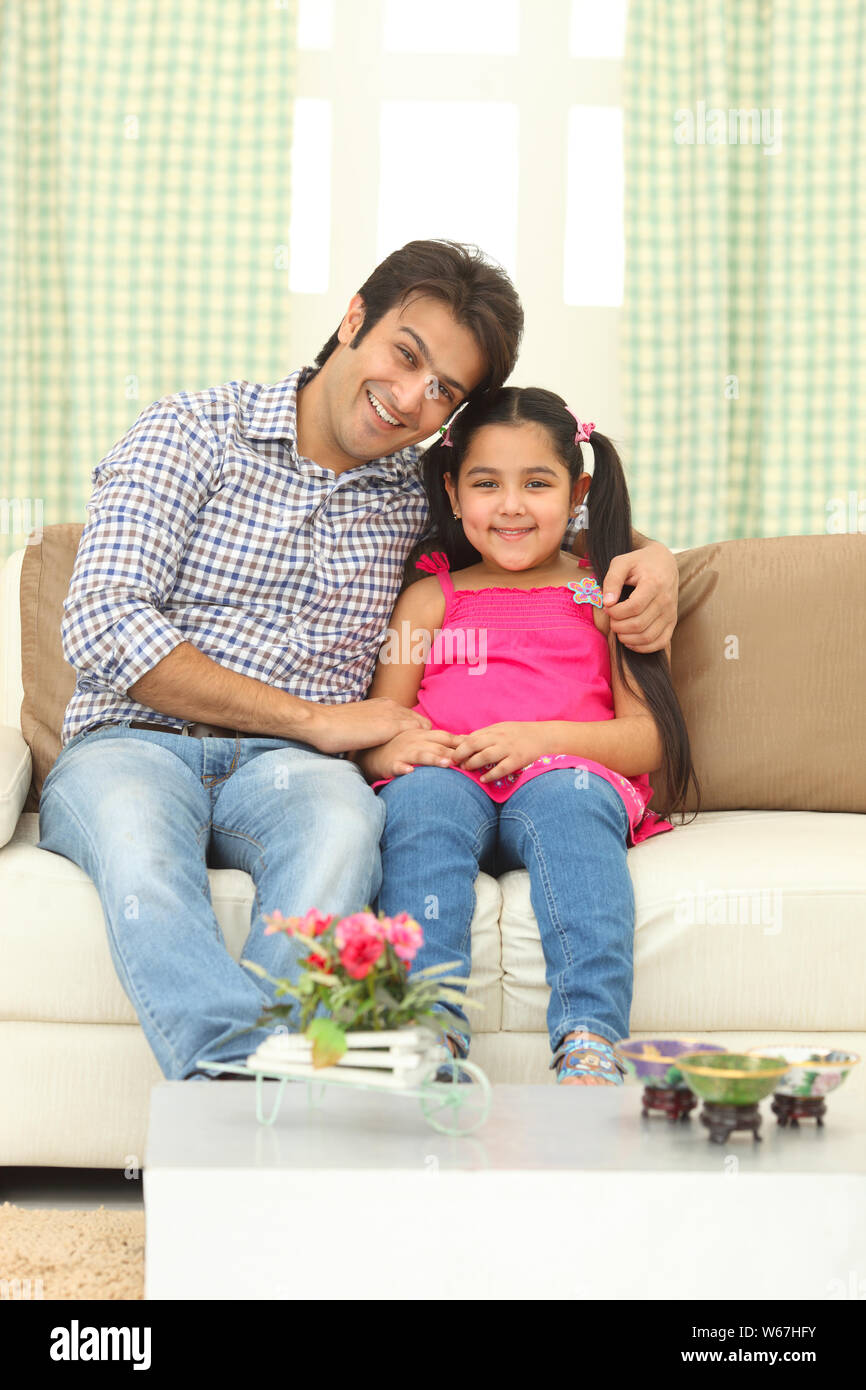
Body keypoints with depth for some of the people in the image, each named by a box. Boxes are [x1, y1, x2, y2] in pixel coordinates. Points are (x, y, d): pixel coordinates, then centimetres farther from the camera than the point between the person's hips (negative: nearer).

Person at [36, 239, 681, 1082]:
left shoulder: (417, 497, 15)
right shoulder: (190, 431, 3)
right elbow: (103, 627, -8)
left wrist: (649, 557, 7)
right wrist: (314, 718, -9)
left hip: (283, 765, 2)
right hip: (133, 742, -2)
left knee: (342, 822, -36)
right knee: (137, 828, -40)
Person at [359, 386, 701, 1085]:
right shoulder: (429, 599, 23)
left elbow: (650, 738, 6)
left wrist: (542, 737, -12)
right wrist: (389, 749, -11)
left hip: (565, 775, -1)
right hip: (449, 781, 2)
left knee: (569, 792, -36)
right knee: (422, 793, -33)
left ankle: (591, 1046, -50)